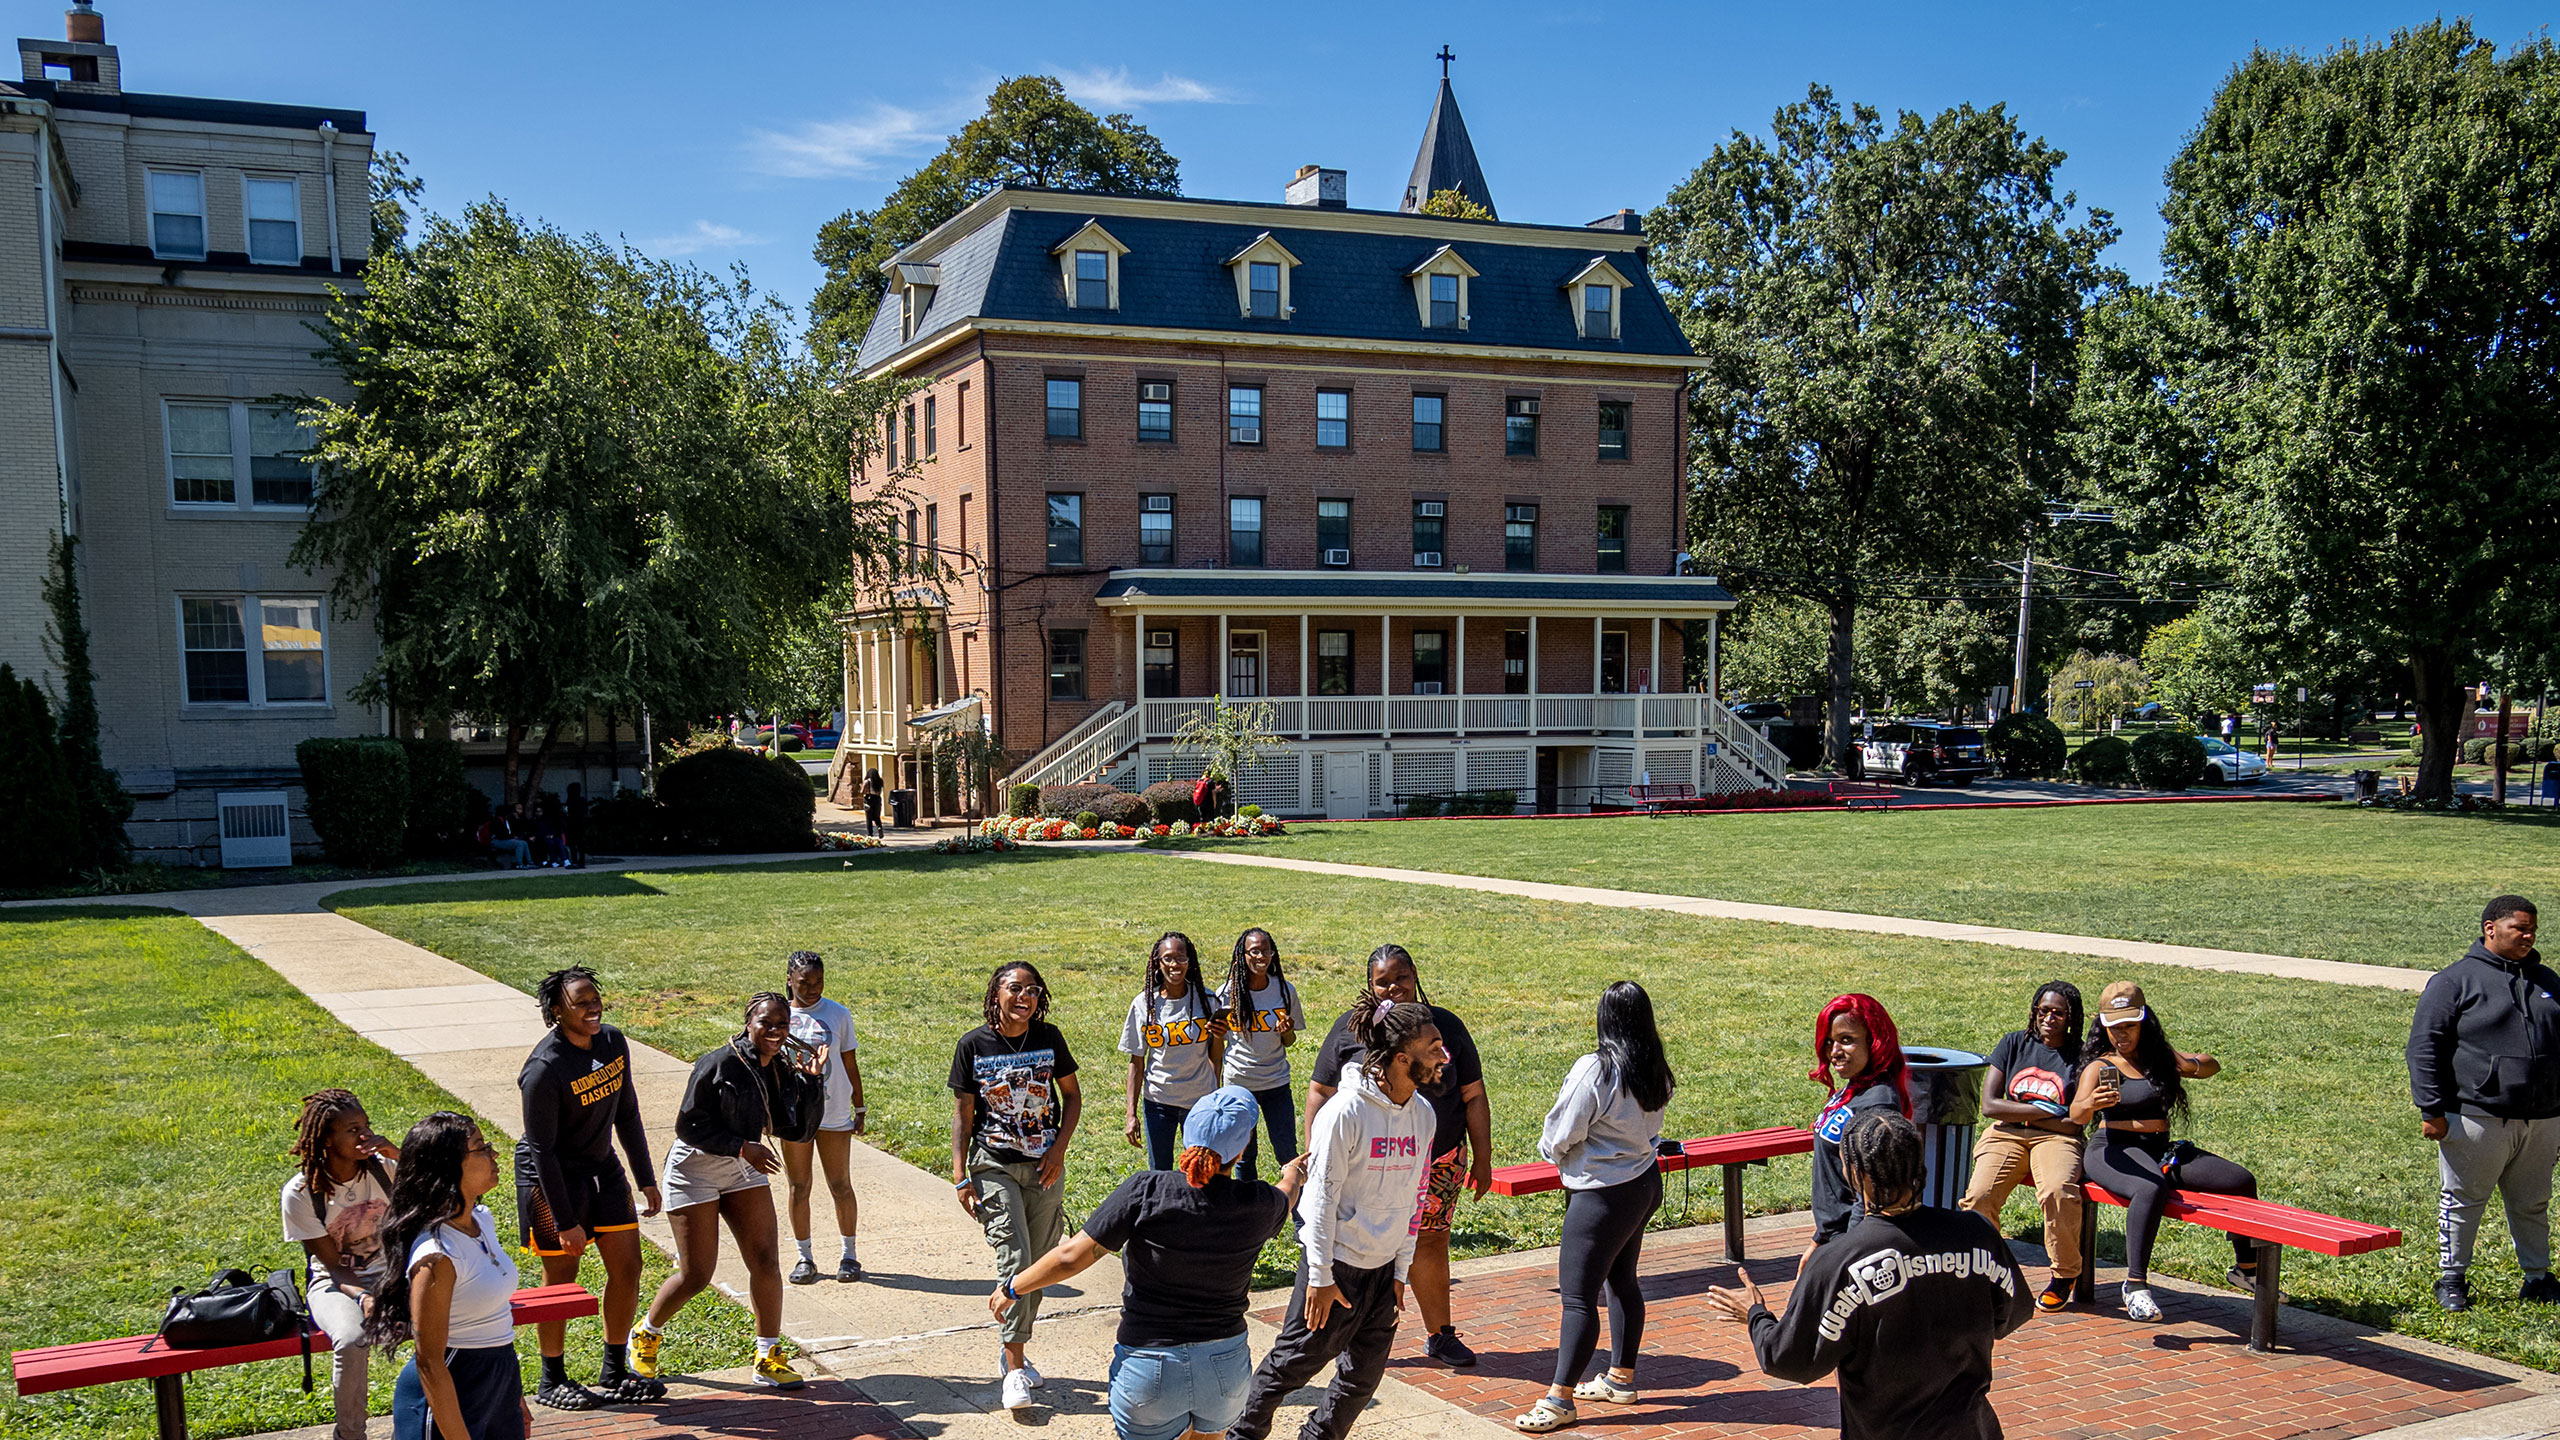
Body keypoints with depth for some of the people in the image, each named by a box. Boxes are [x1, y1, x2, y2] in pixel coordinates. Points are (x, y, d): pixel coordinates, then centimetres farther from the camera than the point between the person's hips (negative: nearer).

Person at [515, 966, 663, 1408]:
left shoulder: (613, 1042, -5)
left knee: (627, 1267, 7)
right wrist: (565, 1221, -19)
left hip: (602, 1168, 7)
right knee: (560, 1279, 3)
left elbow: (627, 1114, 8)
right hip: (552, 1177, -7)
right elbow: (542, 1150, -21)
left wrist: (646, 1178, 9)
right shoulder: (545, 1068, -26)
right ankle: (551, 1382, 22)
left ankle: (614, 1375, 21)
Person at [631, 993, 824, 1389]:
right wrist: (743, 1147, -23)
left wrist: (811, 1081, -9)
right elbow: (689, 1126, -19)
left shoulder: (780, 1069, -2)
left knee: (766, 1261, -3)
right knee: (696, 1275, -1)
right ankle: (645, 1335, 28)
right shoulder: (718, 1064, -21)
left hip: (743, 1170, 6)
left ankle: (768, 1360, 8)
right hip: (695, 1169, -6)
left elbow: (793, 1125, 4)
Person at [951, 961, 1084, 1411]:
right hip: (994, 1166, -3)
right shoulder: (973, 1045, -6)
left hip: (1045, 1167, 3)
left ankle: (1011, 1352, 26)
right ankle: (1015, 1367, -7)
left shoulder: (1049, 1039, -1)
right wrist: (960, 1176, -6)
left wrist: (1059, 1150, -4)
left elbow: (1072, 1095, 8)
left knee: (1039, 1263, 7)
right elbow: (962, 1112, -1)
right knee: (1014, 1257, -14)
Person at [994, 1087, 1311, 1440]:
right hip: (1227, 1370, 3)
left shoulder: (1147, 1191, -17)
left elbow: (1073, 1256, -15)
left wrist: (1013, 1288, 1)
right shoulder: (1260, 1205, -9)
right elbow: (1286, 1197, 17)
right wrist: (1294, 1173, 41)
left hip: (1150, 1371, -3)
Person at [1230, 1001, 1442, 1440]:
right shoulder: (1345, 1111, -19)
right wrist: (1321, 1276, -14)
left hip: (1384, 1266, 6)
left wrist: (1401, 1270, 9)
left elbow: (1412, 1198, 8)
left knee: (1365, 1373, 11)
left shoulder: (1423, 1115, 0)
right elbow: (1322, 1196, -16)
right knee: (1296, 1359, 4)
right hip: (1336, 1260, -6)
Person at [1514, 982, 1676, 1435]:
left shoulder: (1595, 1070, -21)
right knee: (1622, 1281, 21)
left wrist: (1551, 1150, 7)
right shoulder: (1656, 1070, 1)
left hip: (1602, 1194, -9)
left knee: (1578, 1296, -3)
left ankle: (1559, 1398, 2)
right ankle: (1620, 1379, 34)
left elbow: (1560, 1136, -14)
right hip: (1644, 1182, 9)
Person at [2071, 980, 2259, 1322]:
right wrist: (2091, 1104, -46)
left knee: (2243, 1182, -4)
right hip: (2115, 1150, -6)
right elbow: (2076, 1111, -20)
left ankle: (2246, 1268, 15)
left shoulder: (2161, 1058, 14)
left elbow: (2213, 1066, 24)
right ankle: (2135, 1284, -33)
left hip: (2161, 1150, 6)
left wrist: (2195, 1065, -2)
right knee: (2151, 1189, -39)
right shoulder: (2099, 1066, -4)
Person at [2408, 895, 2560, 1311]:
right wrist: (2432, 1109, -11)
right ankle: (2451, 1280, 14)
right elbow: (2424, 1046, -6)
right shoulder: (2455, 981, -4)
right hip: (2477, 1118, -5)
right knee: (2463, 1201, 3)